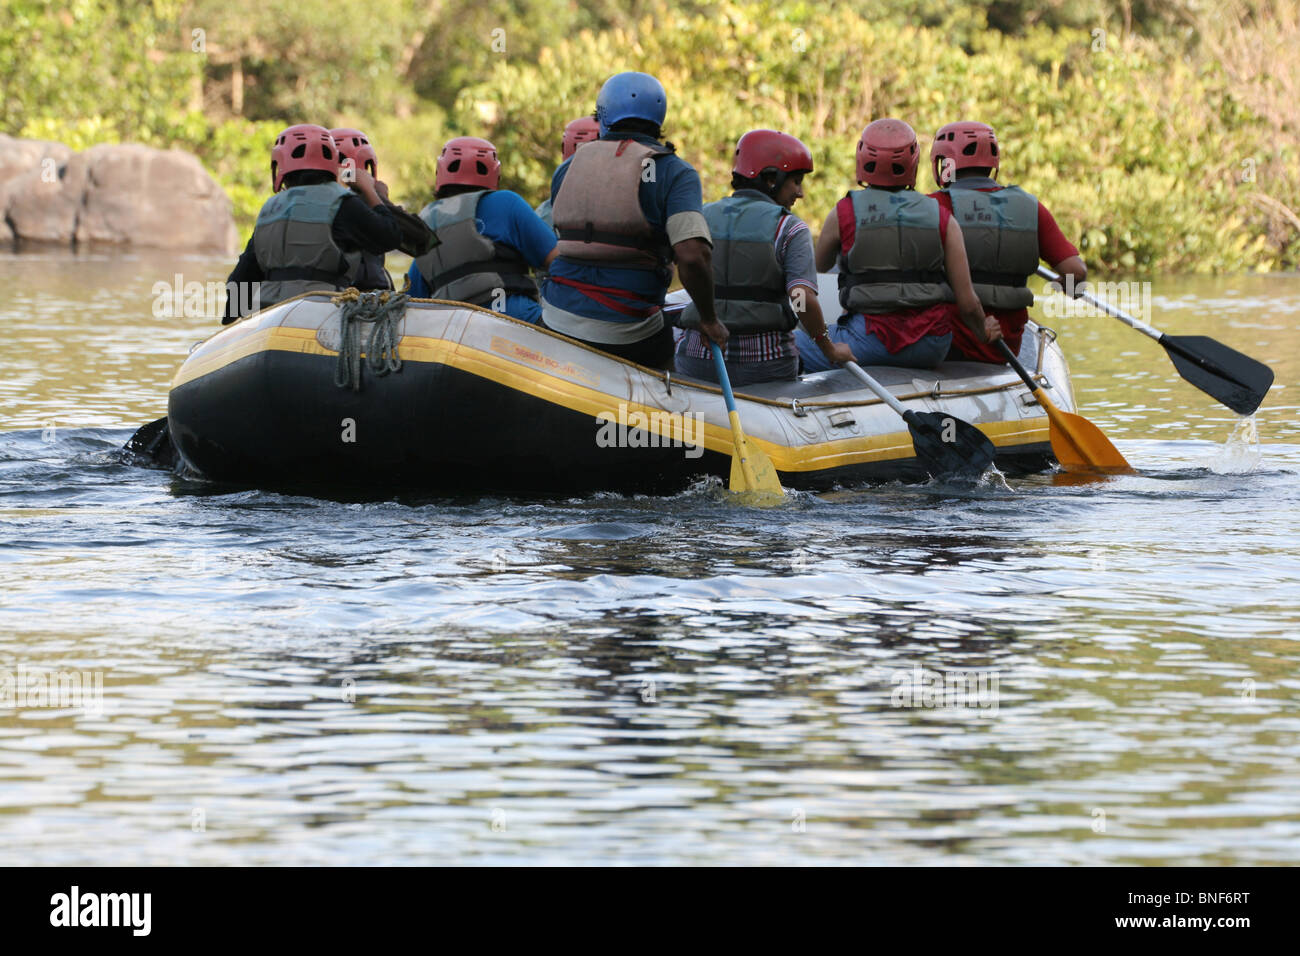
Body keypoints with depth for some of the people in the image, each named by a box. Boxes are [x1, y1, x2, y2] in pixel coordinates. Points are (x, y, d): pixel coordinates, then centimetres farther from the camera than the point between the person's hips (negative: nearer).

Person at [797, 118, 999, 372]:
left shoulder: (843, 214, -3)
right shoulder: (943, 219, 1)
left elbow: (821, 265, 19)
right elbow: (967, 304, 0)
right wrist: (983, 333, 21)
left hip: (870, 344, -4)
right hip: (931, 350, 4)